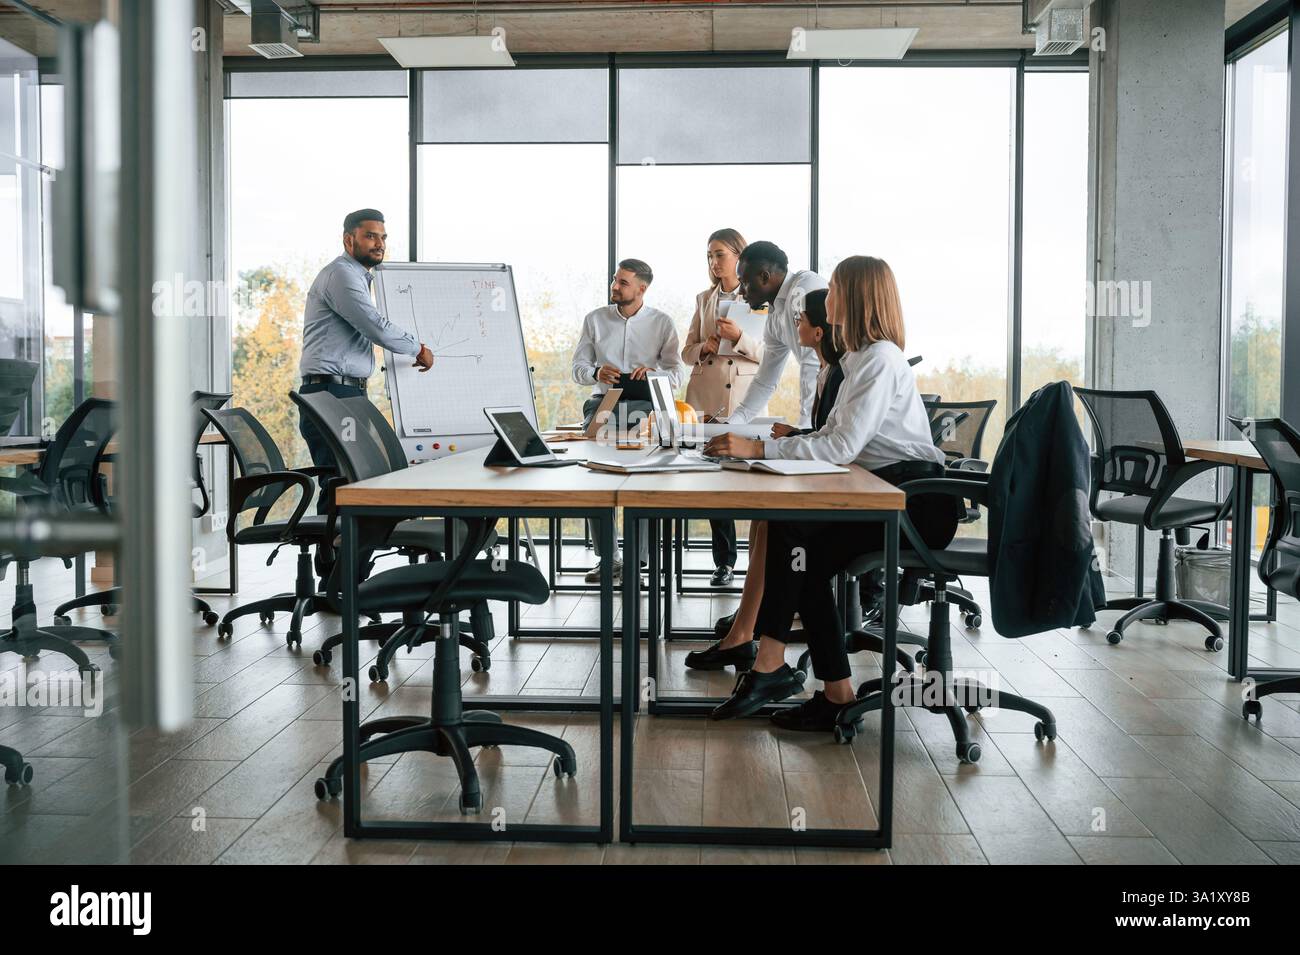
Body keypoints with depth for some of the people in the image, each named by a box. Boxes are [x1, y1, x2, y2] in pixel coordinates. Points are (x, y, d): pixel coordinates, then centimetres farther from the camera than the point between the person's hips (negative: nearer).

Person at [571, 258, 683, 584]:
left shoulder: (662, 322, 9)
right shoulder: (594, 319, 14)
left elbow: (676, 374, 4)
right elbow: (578, 368, 12)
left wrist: (653, 372, -18)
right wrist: (596, 372, -12)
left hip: (643, 403, -1)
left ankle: (634, 559, -18)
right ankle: (607, 557, -16)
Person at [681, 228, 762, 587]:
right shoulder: (704, 299, 15)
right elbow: (687, 352, 16)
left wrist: (738, 337, -17)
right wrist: (705, 348, -5)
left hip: (745, 400, -4)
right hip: (706, 399, 4)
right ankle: (724, 561, 11)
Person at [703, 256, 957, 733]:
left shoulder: (880, 359, -13)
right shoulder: (863, 357, 19)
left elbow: (842, 446, -23)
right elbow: (840, 440, 16)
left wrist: (759, 449, -23)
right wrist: (791, 438, 0)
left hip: (913, 500, -9)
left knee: (792, 529, -21)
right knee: (807, 558, -8)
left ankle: (770, 667, -15)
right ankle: (836, 694, -8)